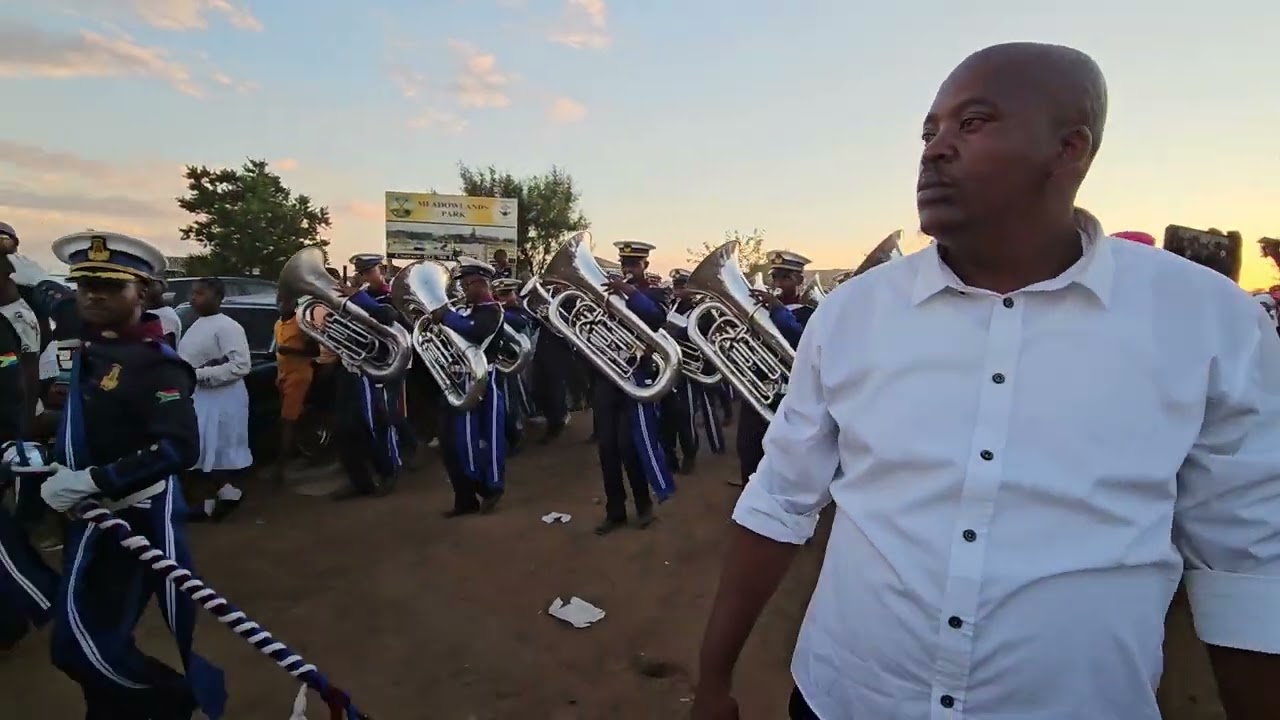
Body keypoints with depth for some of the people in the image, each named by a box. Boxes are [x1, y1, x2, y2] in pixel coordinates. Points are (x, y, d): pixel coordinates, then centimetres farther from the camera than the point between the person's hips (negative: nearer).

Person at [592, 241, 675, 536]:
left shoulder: (653, 293, 3)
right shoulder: (609, 291, 13)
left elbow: (657, 319, -20)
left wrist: (630, 291, -30)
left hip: (637, 376, -4)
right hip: (606, 375, 4)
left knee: (630, 444, -5)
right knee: (607, 446, 4)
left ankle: (644, 504, 17)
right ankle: (615, 511, 17)